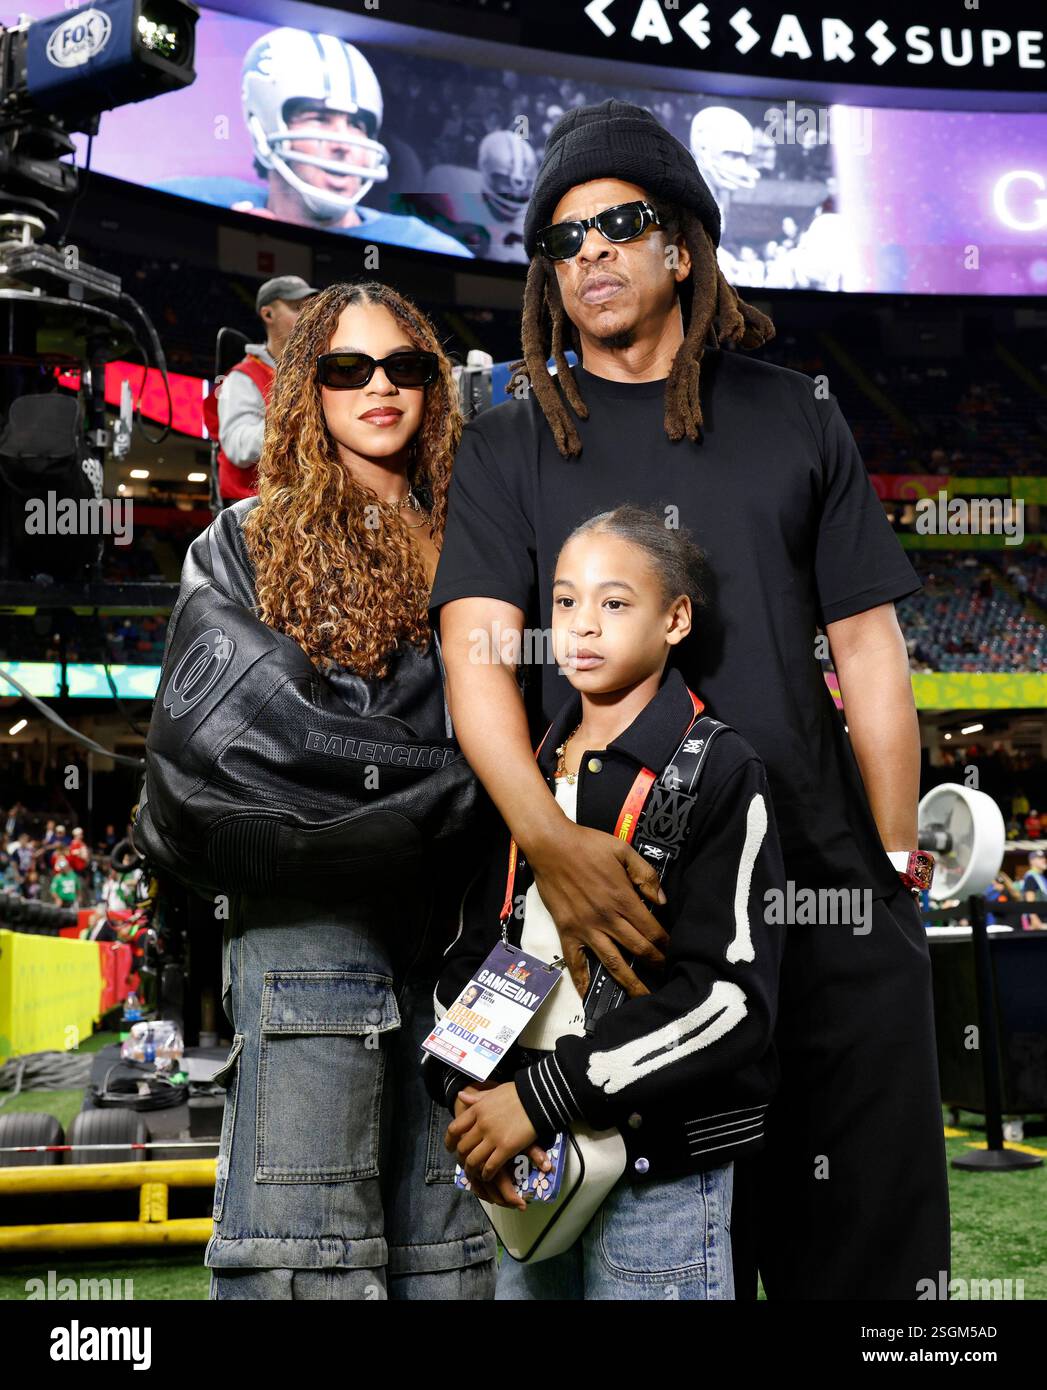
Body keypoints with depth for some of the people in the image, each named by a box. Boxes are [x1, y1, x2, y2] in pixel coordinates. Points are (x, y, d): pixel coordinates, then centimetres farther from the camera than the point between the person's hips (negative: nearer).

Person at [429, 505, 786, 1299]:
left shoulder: (720, 772, -8)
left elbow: (730, 994, -16)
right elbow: (472, 951, 11)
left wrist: (544, 1096, -18)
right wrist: (464, 1092, -7)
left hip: (662, 1174, -5)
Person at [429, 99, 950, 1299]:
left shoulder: (794, 417, 12)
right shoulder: (509, 447, 8)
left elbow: (867, 648, 10)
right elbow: (477, 655, -6)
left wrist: (898, 864, 4)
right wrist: (550, 841, -23)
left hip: (827, 889, 1)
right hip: (619, 890, -1)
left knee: (869, 1224, 7)